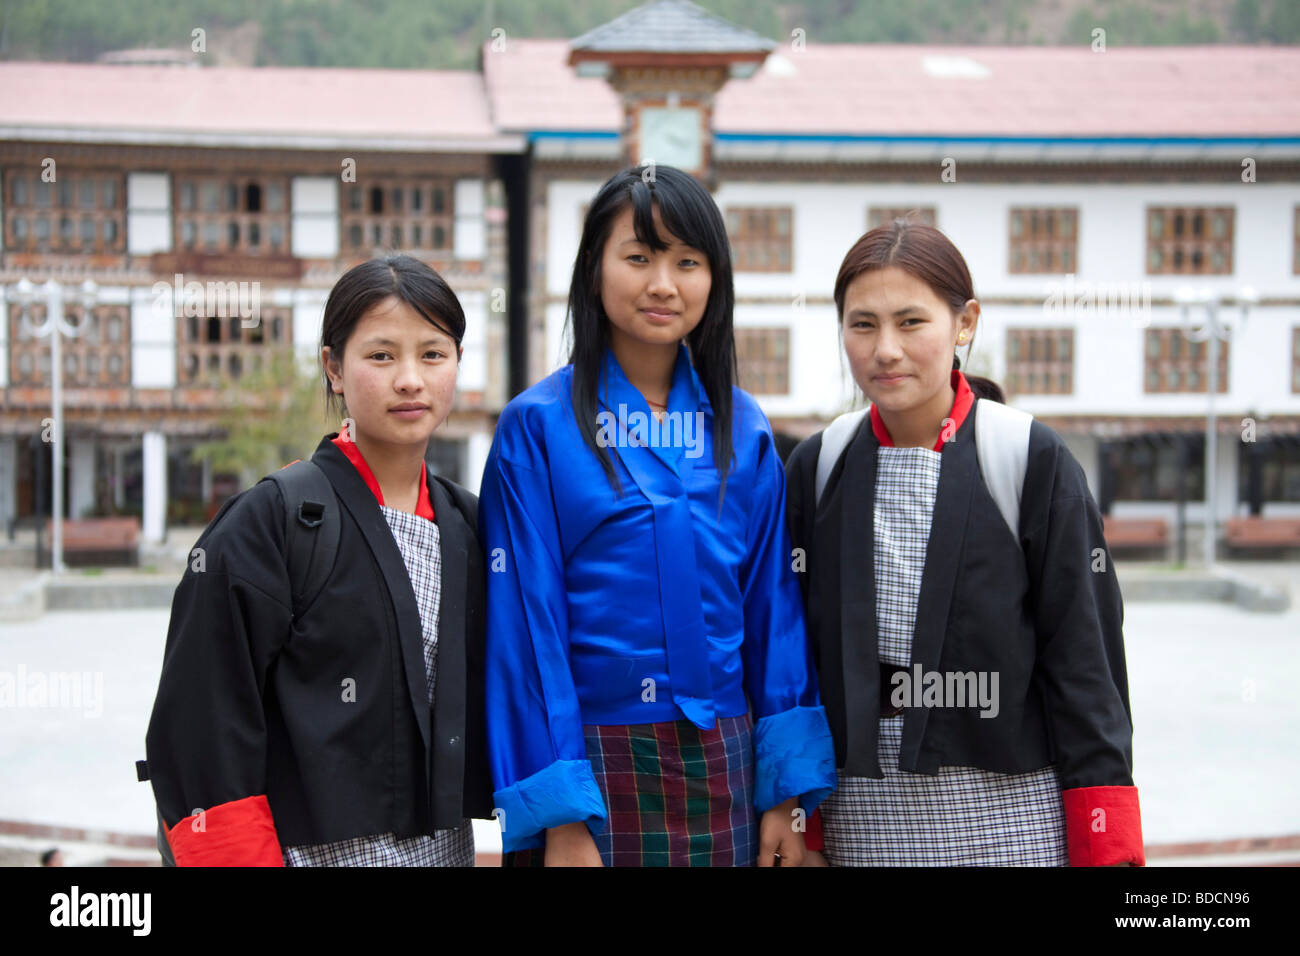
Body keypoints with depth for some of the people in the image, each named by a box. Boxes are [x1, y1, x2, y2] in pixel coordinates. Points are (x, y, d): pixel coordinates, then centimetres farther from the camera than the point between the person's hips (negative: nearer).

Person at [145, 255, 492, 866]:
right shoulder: (268, 524, -9)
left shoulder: (468, 527, 10)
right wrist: (239, 856, -15)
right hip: (316, 849, -5)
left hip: (447, 845, 5)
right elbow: (202, 733, -11)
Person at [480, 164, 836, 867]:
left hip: (722, 774, 3)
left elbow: (772, 605, 6)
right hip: (593, 763, -3)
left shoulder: (742, 429, 6)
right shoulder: (537, 426, -5)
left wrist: (786, 788, 1)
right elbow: (525, 621, -8)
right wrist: (557, 817, -13)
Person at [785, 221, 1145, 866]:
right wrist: (799, 830, 6)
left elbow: (1084, 657, -4)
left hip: (1010, 813, -2)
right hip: (861, 820, 3)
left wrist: (1106, 848, -7)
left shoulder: (1032, 460, -5)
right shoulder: (818, 468, 4)